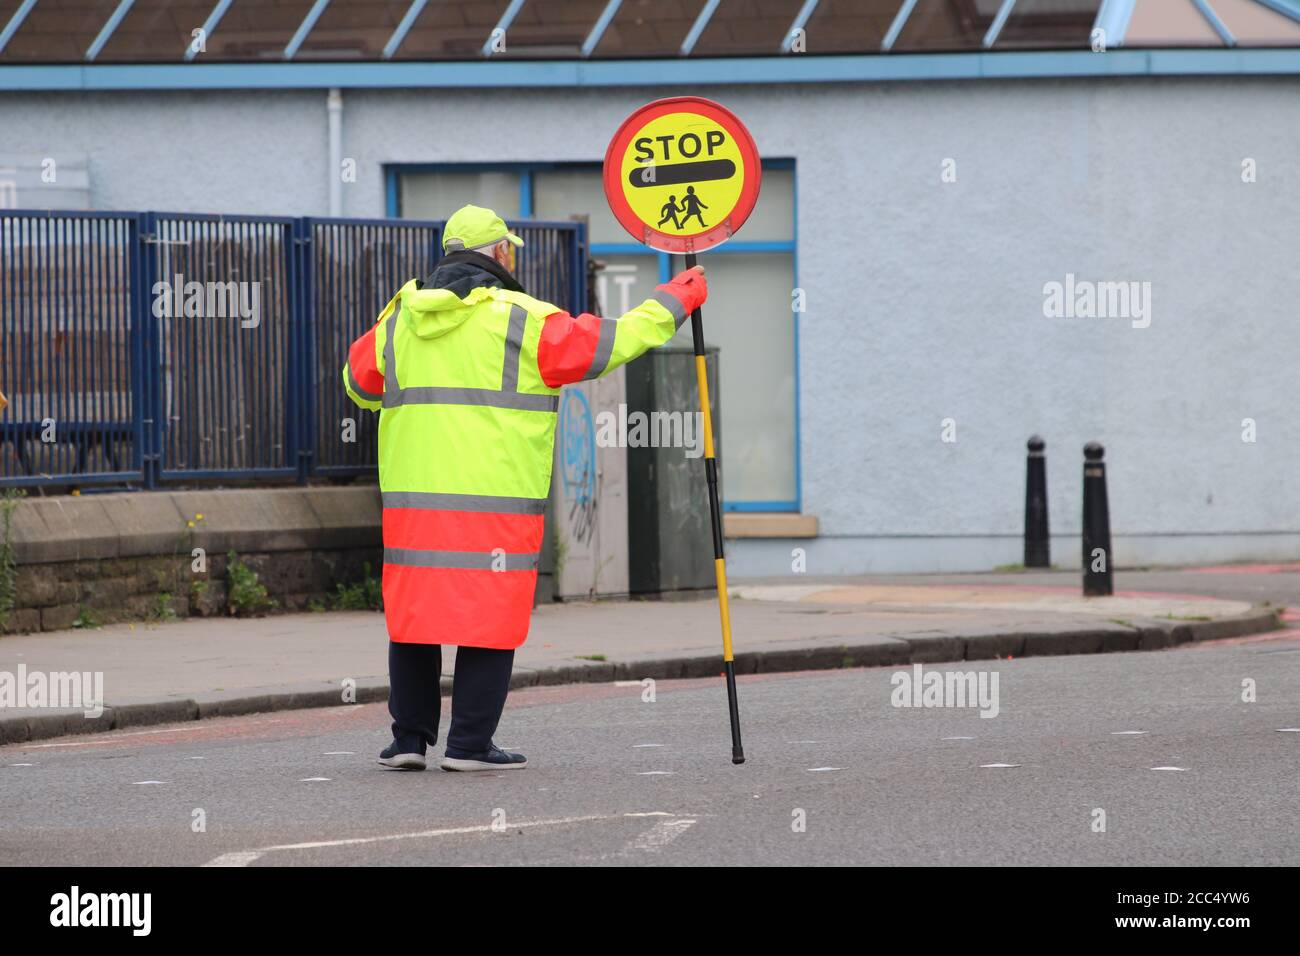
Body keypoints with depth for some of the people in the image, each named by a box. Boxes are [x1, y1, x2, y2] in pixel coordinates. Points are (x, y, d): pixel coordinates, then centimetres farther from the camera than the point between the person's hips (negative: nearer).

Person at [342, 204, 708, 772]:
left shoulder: (400, 319, 10)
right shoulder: (518, 319, -5)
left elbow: (359, 383, 25)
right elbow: (607, 344, -3)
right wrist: (675, 300, 10)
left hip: (411, 499, 5)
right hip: (494, 501, -5)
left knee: (414, 615, 11)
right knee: (489, 617, 1)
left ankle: (409, 739, 12)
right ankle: (469, 745, 0)